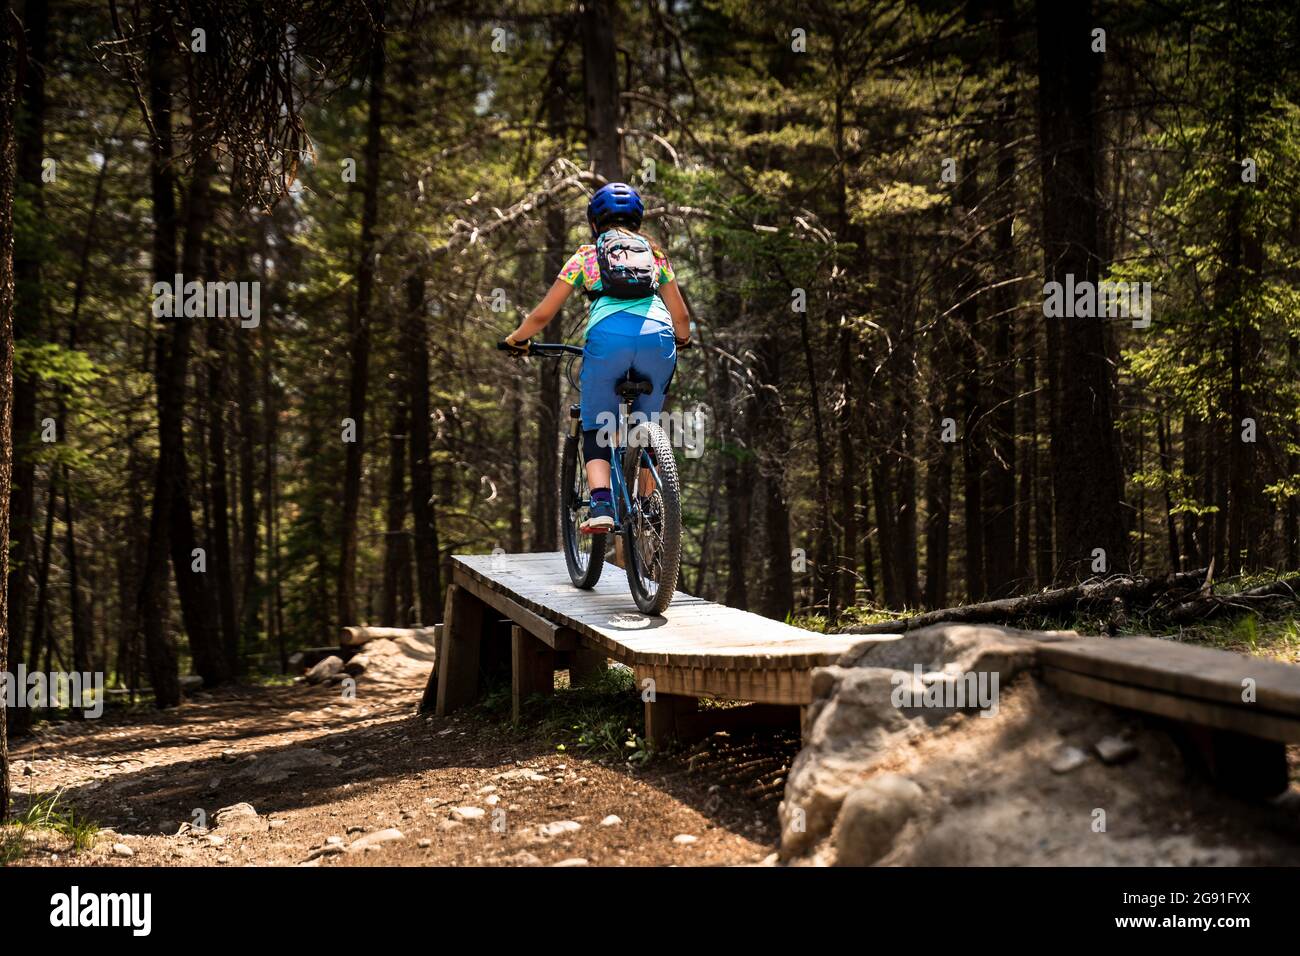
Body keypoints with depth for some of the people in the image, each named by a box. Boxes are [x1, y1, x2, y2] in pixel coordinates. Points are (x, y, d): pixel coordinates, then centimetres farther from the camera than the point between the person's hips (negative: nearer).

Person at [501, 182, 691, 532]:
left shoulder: (586, 254, 23)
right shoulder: (654, 252, 28)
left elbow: (543, 314, 22)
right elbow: (680, 315, 30)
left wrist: (516, 339, 40)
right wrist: (683, 339, 52)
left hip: (608, 337, -2)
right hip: (657, 336, 2)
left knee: (596, 431, 8)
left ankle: (601, 507, -12)